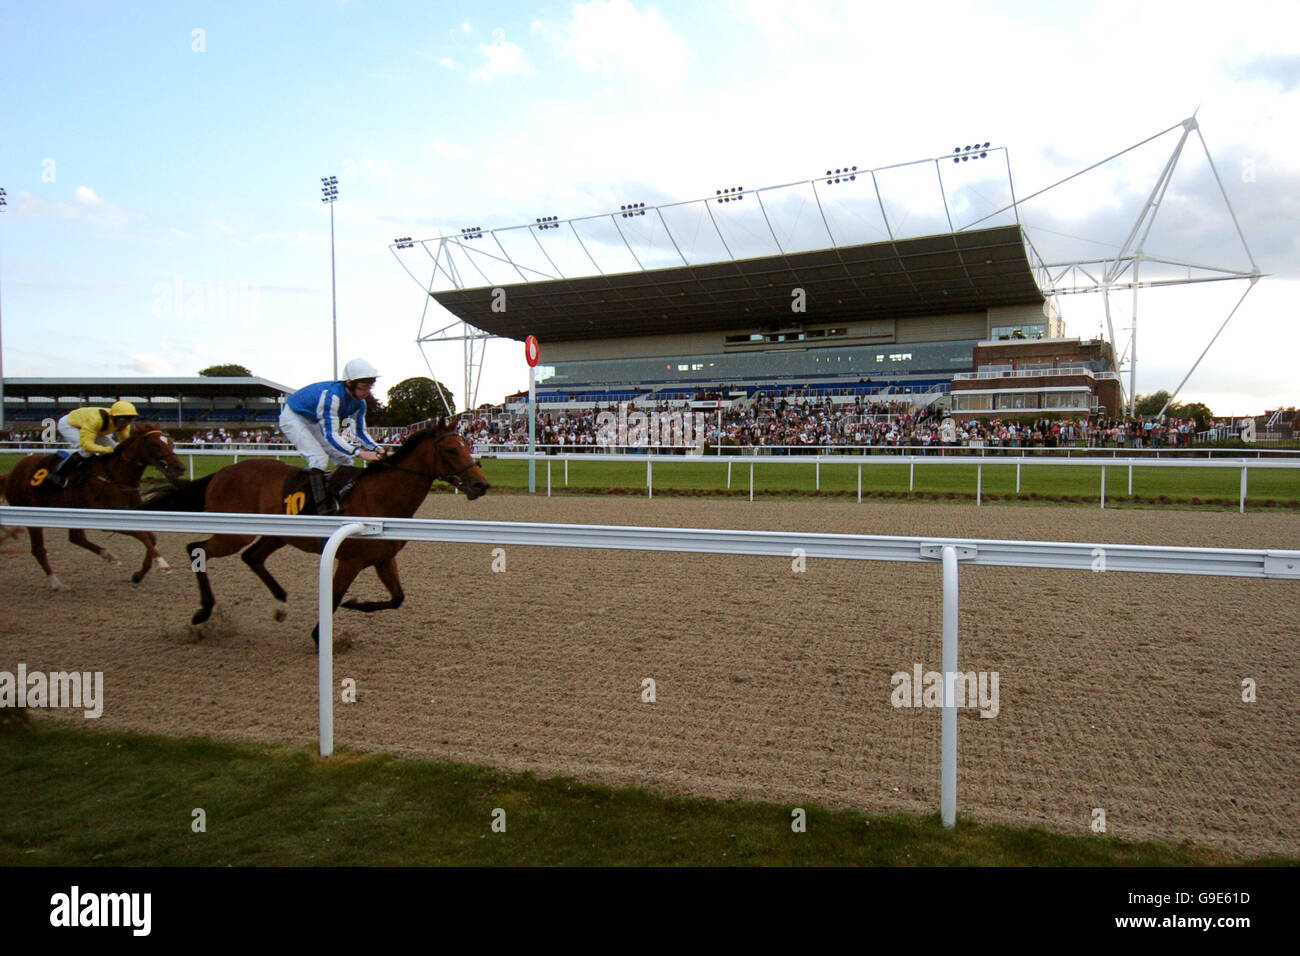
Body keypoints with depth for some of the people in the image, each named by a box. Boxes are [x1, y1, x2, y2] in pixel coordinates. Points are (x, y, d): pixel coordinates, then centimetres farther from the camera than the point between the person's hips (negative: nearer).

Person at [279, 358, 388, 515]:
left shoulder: (359, 404, -13)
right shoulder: (331, 396, -38)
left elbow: (360, 432, -3)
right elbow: (330, 435, -42)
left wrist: (376, 449, -21)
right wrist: (359, 452, -49)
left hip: (314, 422, 9)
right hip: (293, 418, -9)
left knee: (343, 457, 3)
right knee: (319, 457, -24)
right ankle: (323, 508, -27)